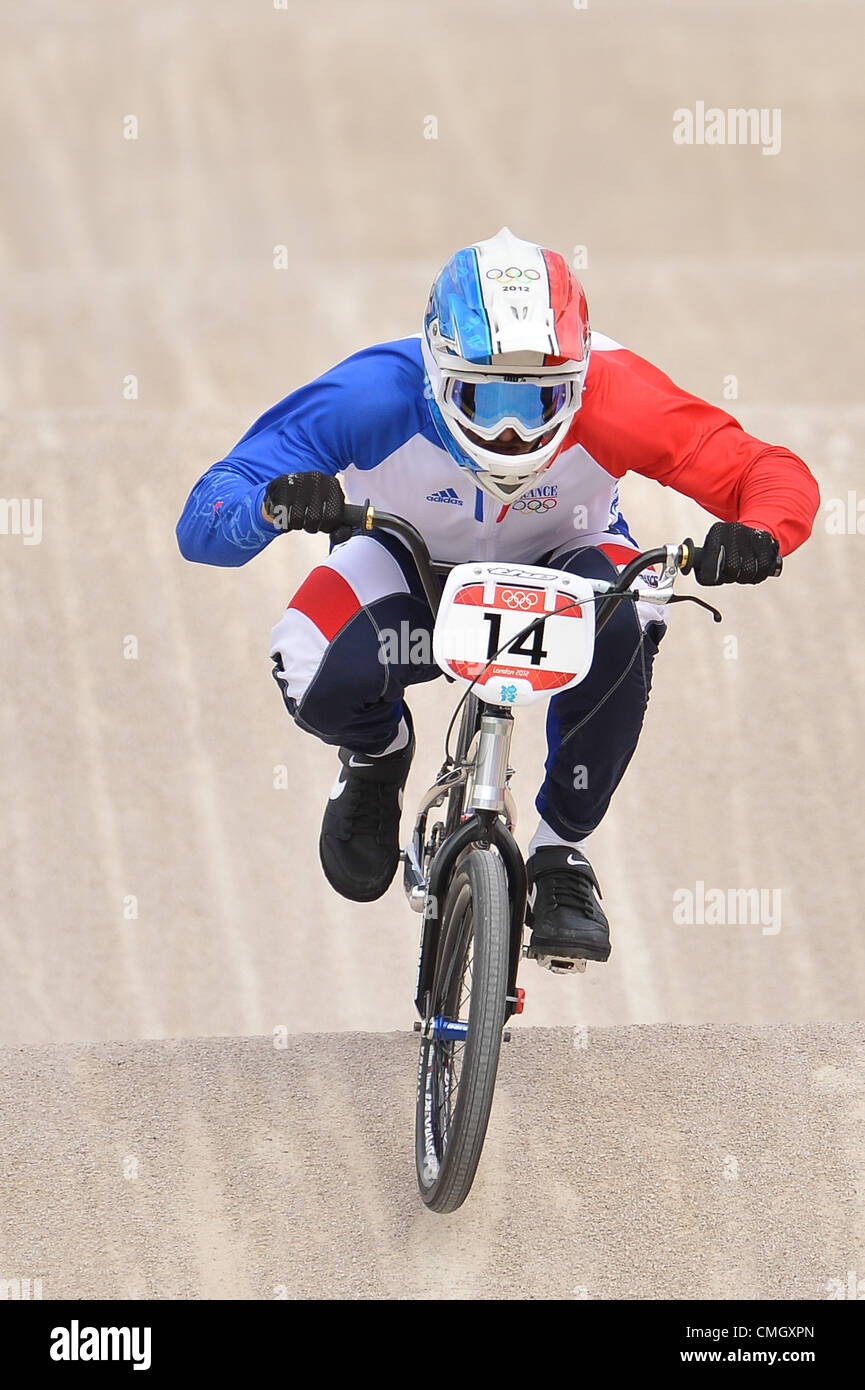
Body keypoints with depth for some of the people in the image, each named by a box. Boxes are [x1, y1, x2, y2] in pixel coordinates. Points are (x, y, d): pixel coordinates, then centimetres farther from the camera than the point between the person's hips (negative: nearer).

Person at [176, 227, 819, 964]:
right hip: (415, 564, 0)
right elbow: (202, 526, -35)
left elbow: (779, 477, -30)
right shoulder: (377, 397, -35)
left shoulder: (611, 396, -34)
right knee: (317, 680, -31)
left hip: (560, 559, 0)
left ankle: (561, 852, -11)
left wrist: (758, 536, -53)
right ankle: (380, 753, 9)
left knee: (619, 632, -35)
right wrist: (273, 503, -58)